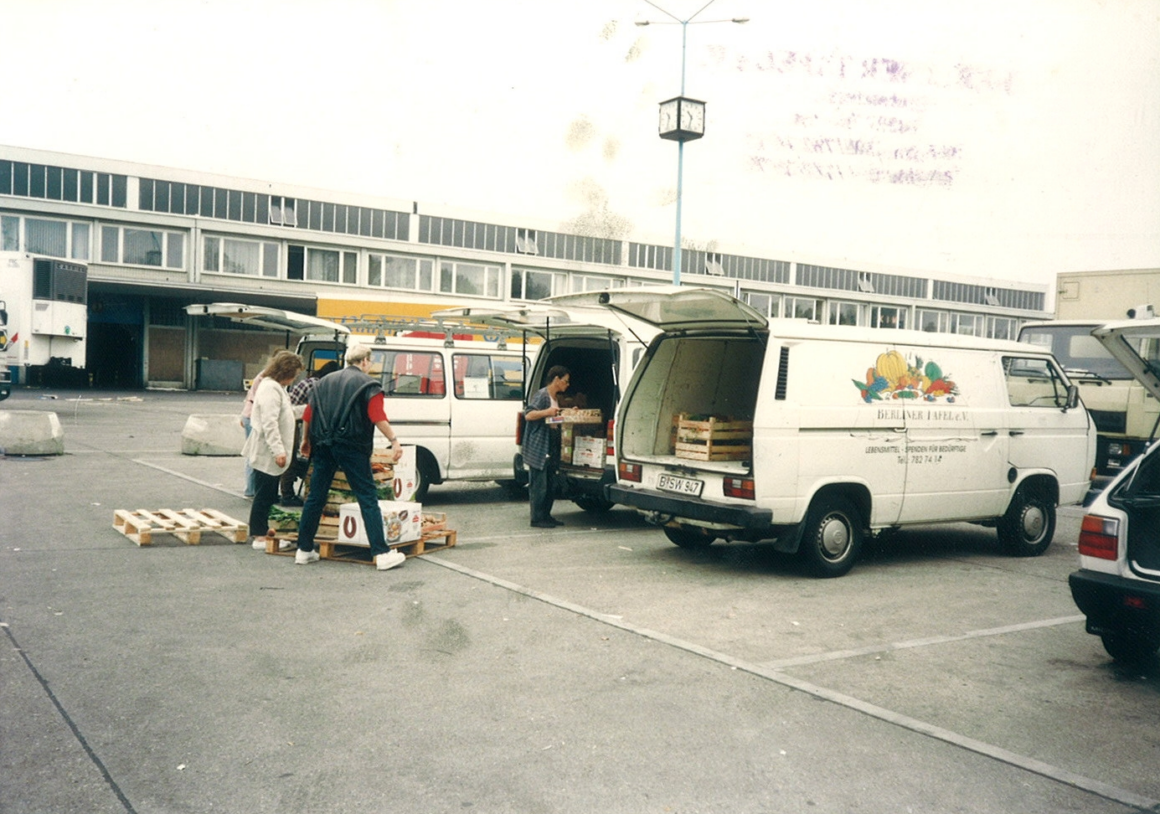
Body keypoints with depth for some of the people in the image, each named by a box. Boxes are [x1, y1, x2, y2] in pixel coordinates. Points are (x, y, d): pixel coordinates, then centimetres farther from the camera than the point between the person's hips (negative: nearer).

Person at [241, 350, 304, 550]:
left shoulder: (276, 387, 16)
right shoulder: (270, 388, -18)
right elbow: (269, 423, -24)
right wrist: (278, 451, -26)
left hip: (271, 452, 10)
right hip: (267, 452, -10)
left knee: (267, 495, 15)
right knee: (264, 494, -3)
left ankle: (262, 533, 22)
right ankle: (260, 537, 3)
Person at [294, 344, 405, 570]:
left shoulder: (325, 382, 17)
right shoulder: (367, 384, -1)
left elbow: (308, 415, 15)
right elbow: (378, 417, -14)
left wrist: (306, 440, 27)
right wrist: (394, 441, -13)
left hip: (323, 447, 5)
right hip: (351, 447, -5)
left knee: (315, 497, 12)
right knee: (368, 498, -4)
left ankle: (304, 550, 18)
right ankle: (381, 554, -6)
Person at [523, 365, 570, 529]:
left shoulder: (556, 398, 19)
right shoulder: (541, 395, -11)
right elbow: (528, 415, -20)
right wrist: (547, 412, -33)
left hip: (551, 448, 9)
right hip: (538, 449, -9)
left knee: (549, 485, 11)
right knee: (539, 485, -6)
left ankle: (546, 516, 19)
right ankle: (537, 519, -1)